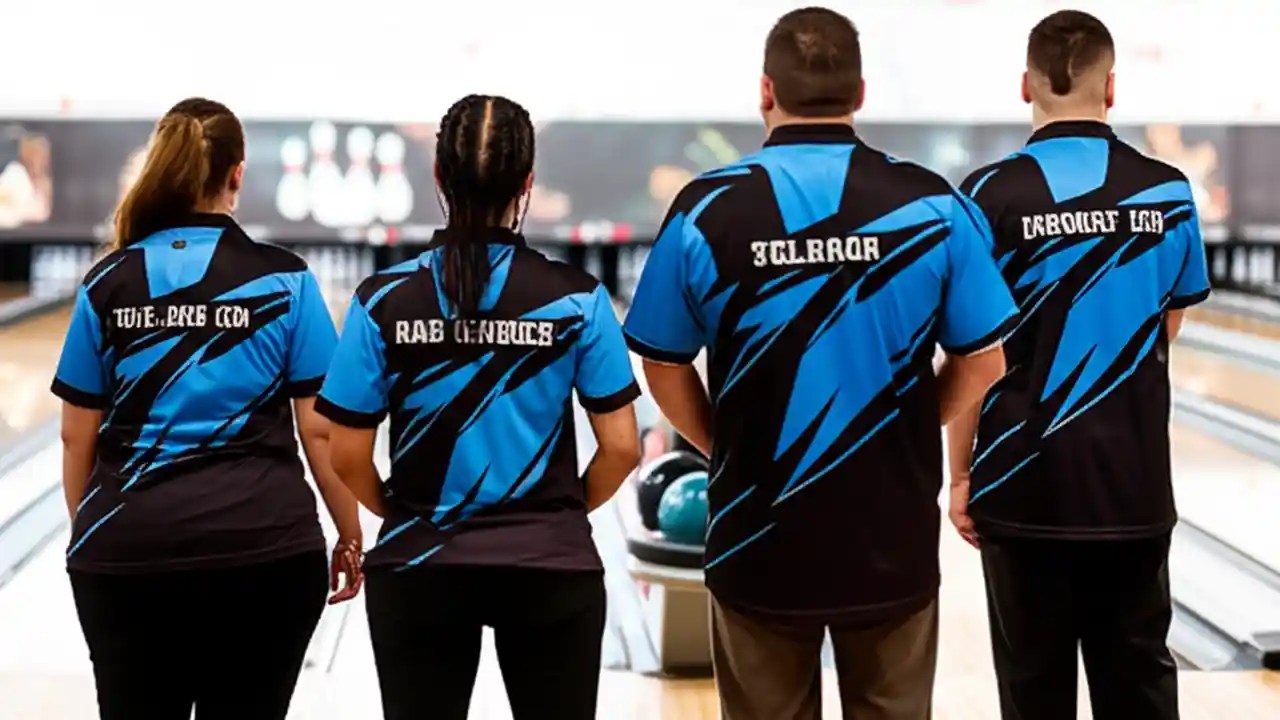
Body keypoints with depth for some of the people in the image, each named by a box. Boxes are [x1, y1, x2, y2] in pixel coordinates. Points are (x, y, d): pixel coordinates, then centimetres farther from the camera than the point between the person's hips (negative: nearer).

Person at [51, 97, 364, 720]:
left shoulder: (109, 284, 2)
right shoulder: (283, 281, -3)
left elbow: (78, 436, 4)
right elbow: (321, 430, -4)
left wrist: (88, 533, 17)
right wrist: (349, 537, 6)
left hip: (130, 548, 2)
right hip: (262, 548, -1)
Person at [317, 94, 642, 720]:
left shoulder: (384, 301, -6)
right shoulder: (575, 298, -7)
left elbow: (348, 457, -5)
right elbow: (621, 447, -6)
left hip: (420, 570, 0)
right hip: (550, 568, 0)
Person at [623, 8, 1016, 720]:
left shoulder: (707, 210, -8)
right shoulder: (932, 207, -6)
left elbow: (666, 370, 0)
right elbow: (983, 363, 0)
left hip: (760, 540, 0)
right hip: (893, 541, 1)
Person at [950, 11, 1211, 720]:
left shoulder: (993, 194, -10)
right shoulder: (1168, 192, 0)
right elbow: (1165, 334, 12)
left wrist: (960, 474, 1)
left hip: (1028, 483, -2)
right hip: (1134, 481, 3)